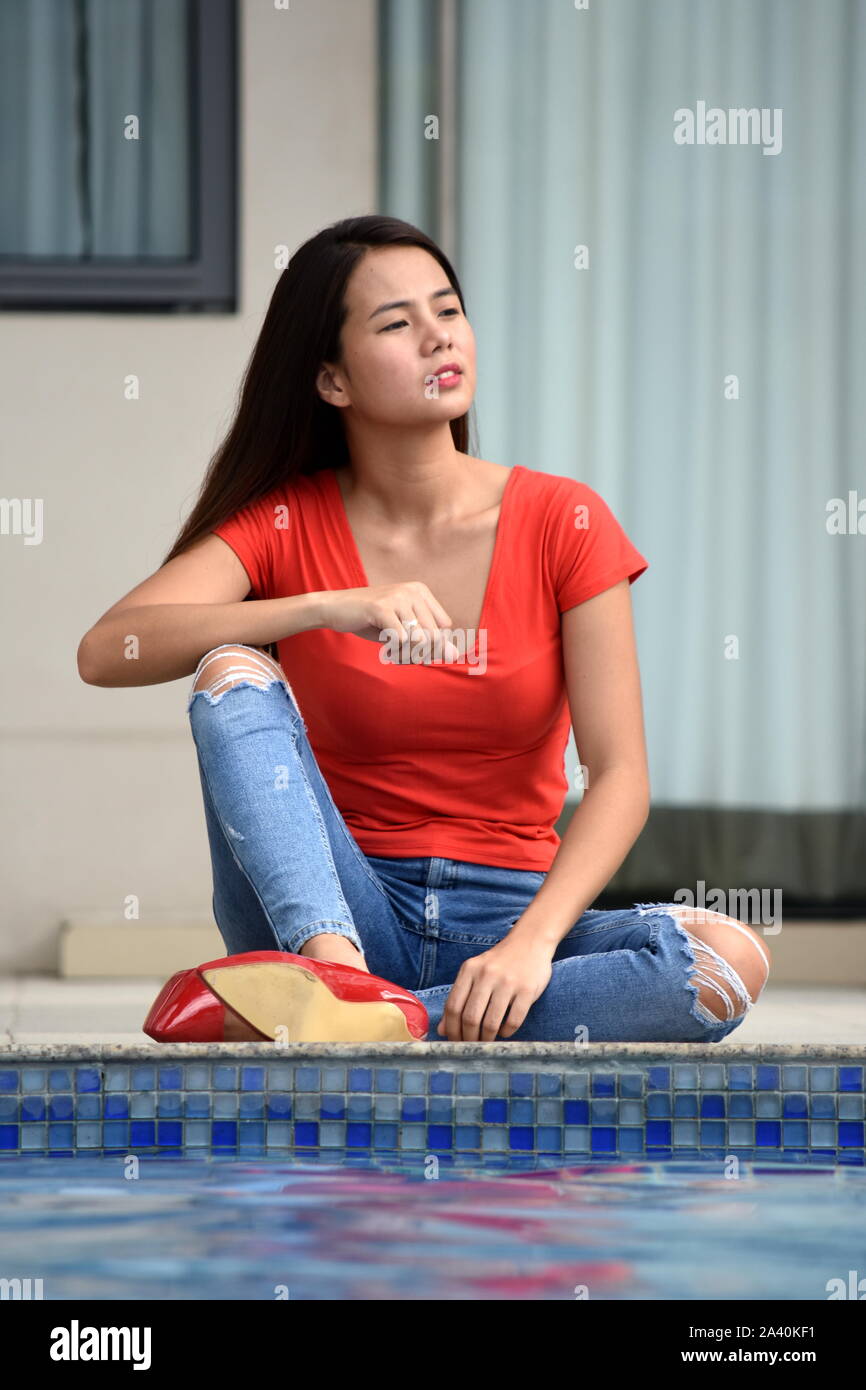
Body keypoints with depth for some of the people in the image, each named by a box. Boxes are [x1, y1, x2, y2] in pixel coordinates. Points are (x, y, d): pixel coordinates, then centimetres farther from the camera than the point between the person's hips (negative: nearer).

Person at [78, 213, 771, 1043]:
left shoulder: (562, 522, 0)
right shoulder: (283, 524, 1)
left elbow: (619, 774, -8)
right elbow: (104, 651, -16)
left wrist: (532, 943, -25)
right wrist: (328, 608, -27)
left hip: (509, 916, 1)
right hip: (337, 907, 0)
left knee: (730, 960, -29)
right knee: (233, 674, -24)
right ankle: (334, 969, -43)